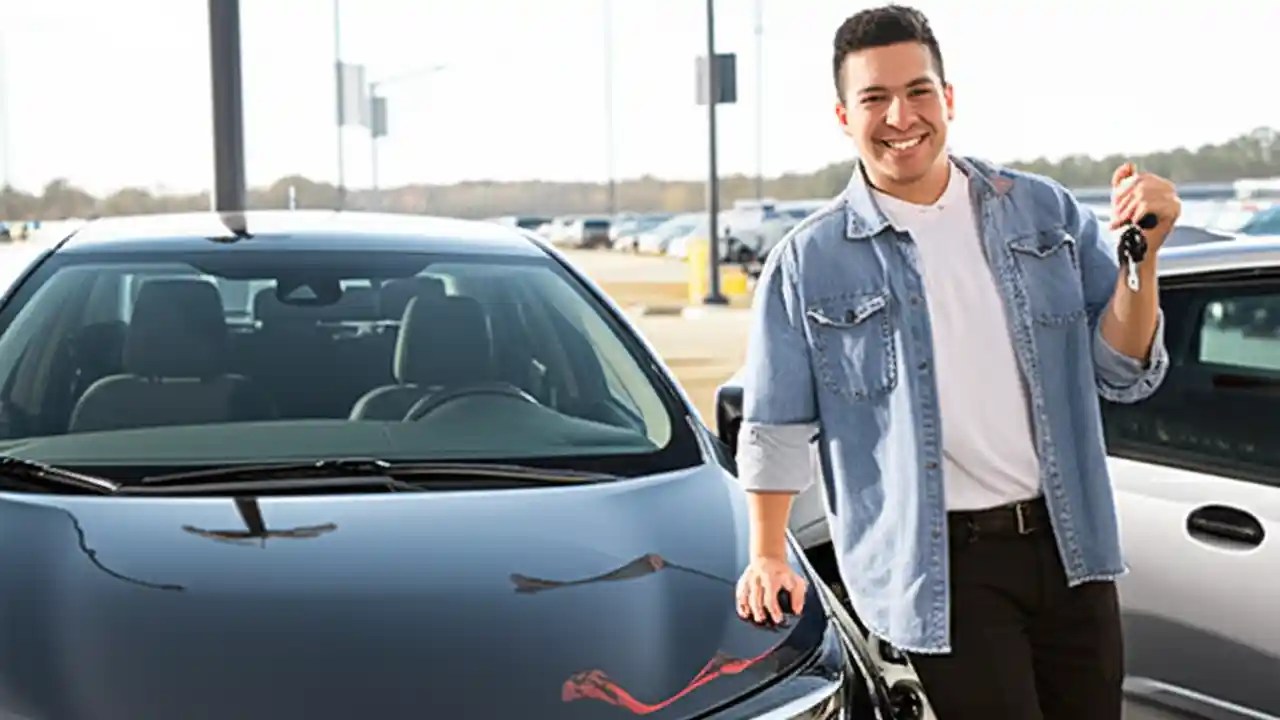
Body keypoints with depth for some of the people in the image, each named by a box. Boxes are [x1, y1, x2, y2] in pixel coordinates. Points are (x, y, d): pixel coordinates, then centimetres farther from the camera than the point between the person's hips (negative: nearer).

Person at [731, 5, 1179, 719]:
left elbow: (1125, 375, 2)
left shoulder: (1045, 212, 4)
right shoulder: (811, 263, -4)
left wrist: (1140, 254, -12)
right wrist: (769, 557, 2)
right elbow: (776, 428, 3)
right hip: (938, 563, -3)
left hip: (1070, 545, 4)